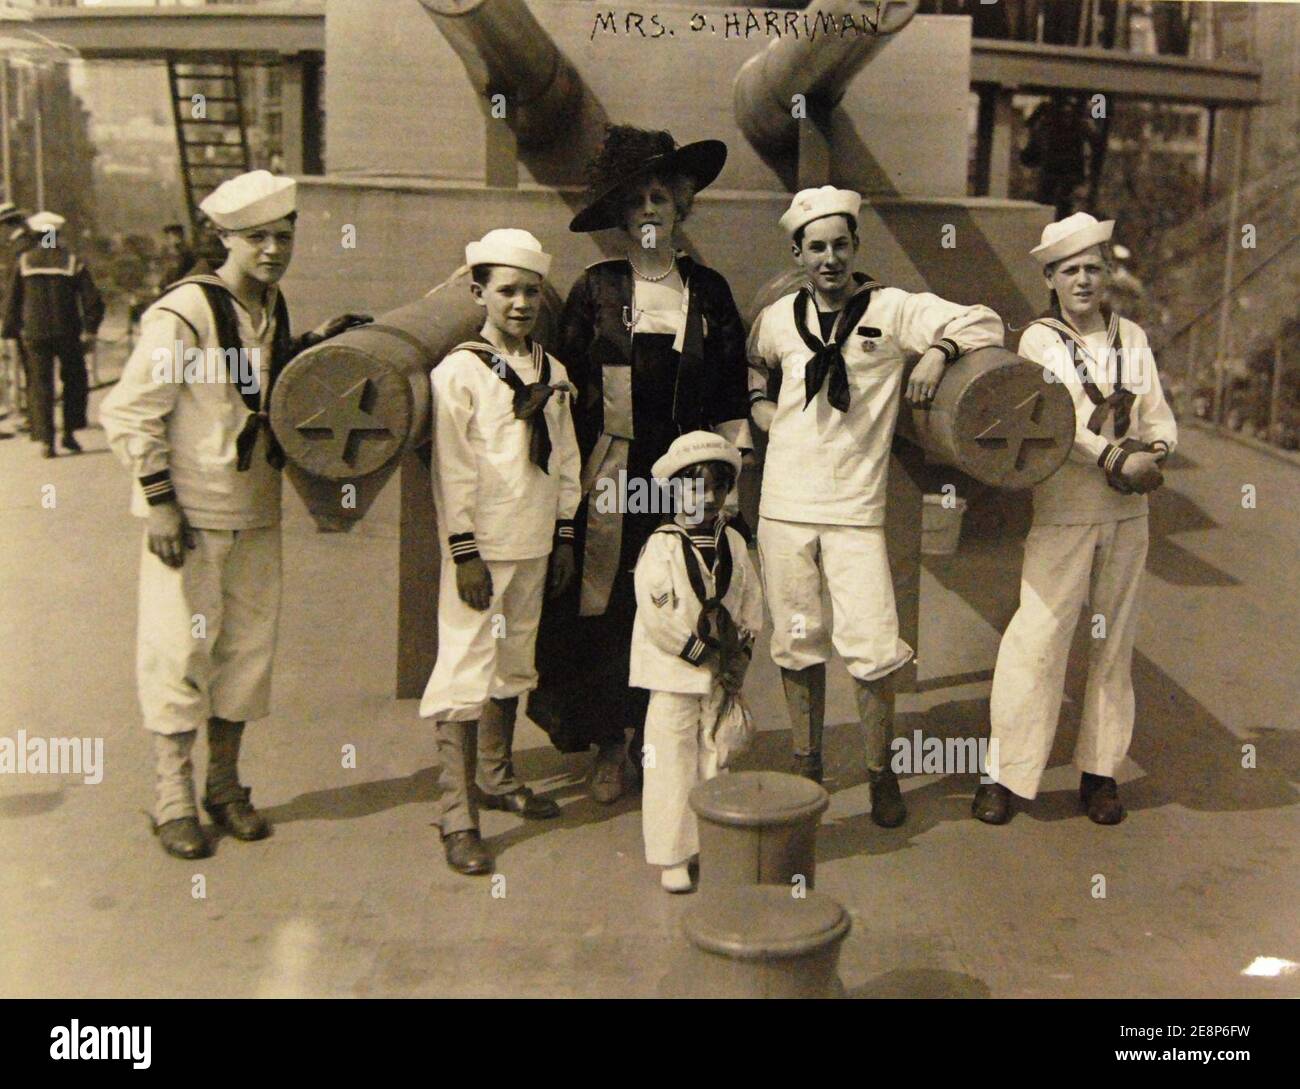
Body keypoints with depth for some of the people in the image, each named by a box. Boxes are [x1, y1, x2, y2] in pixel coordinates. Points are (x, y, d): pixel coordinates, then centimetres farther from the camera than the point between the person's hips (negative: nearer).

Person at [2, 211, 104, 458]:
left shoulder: (24, 262, 3)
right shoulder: (73, 261, 0)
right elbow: (92, 300, -5)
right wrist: (90, 329, 3)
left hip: (35, 334, 1)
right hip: (68, 333, -1)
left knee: (40, 384, 5)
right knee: (75, 382, 14)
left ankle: (46, 440, -1)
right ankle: (70, 433, 10)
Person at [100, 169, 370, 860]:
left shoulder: (271, 305, 7)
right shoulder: (183, 313, -15)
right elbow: (129, 413, -14)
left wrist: (310, 346, 5)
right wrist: (160, 501, -17)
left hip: (257, 512, 7)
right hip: (190, 515, -7)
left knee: (248, 646, 12)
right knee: (179, 651, 0)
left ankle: (225, 785, 27)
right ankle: (172, 799, 14)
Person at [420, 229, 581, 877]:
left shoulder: (552, 373, 10)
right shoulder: (458, 373, -8)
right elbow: (453, 471, -11)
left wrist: (564, 536, 12)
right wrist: (465, 554, -14)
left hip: (534, 547, 6)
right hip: (480, 548, -6)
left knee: (512, 666, 17)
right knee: (465, 672, -6)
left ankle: (495, 777, 34)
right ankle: (457, 816, 0)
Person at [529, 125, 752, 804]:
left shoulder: (709, 291, 9)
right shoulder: (596, 289, 4)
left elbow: (731, 391, 10)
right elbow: (564, 382, 3)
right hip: (612, 474, -1)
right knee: (607, 602, 0)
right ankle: (611, 748, 12)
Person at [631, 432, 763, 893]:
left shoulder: (734, 544, 6)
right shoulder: (661, 546, -10)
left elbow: (752, 604, 9)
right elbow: (656, 615, -16)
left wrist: (739, 655, -4)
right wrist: (703, 653, -15)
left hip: (724, 678, 5)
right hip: (675, 675, -5)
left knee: (716, 758, 13)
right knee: (672, 764, -1)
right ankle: (673, 856, 9)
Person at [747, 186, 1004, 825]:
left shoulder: (892, 310, -1)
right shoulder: (776, 319, 8)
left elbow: (984, 323, 2)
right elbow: (754, 368, 29)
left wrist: (938, 350, -15)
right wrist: (760, 405, 10)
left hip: (856, 508, -3)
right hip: (784, 505, 3)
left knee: (872, 647, -6)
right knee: (797, 642, 10)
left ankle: (880, 774, 14)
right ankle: (806, 764, 26)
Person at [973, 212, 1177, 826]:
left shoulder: (1131, 337, 13)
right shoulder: (1039, 340, 1)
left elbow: (1158, 416, 10)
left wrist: (1156, 452, -11)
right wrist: (1117, 459, -22)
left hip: (1129, 513, 4)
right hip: (1063, 512, -4)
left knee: (1114, 642, 7)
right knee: (1037, 637, -8)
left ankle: (1100, 772, 17)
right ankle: (1004, 774, 0)